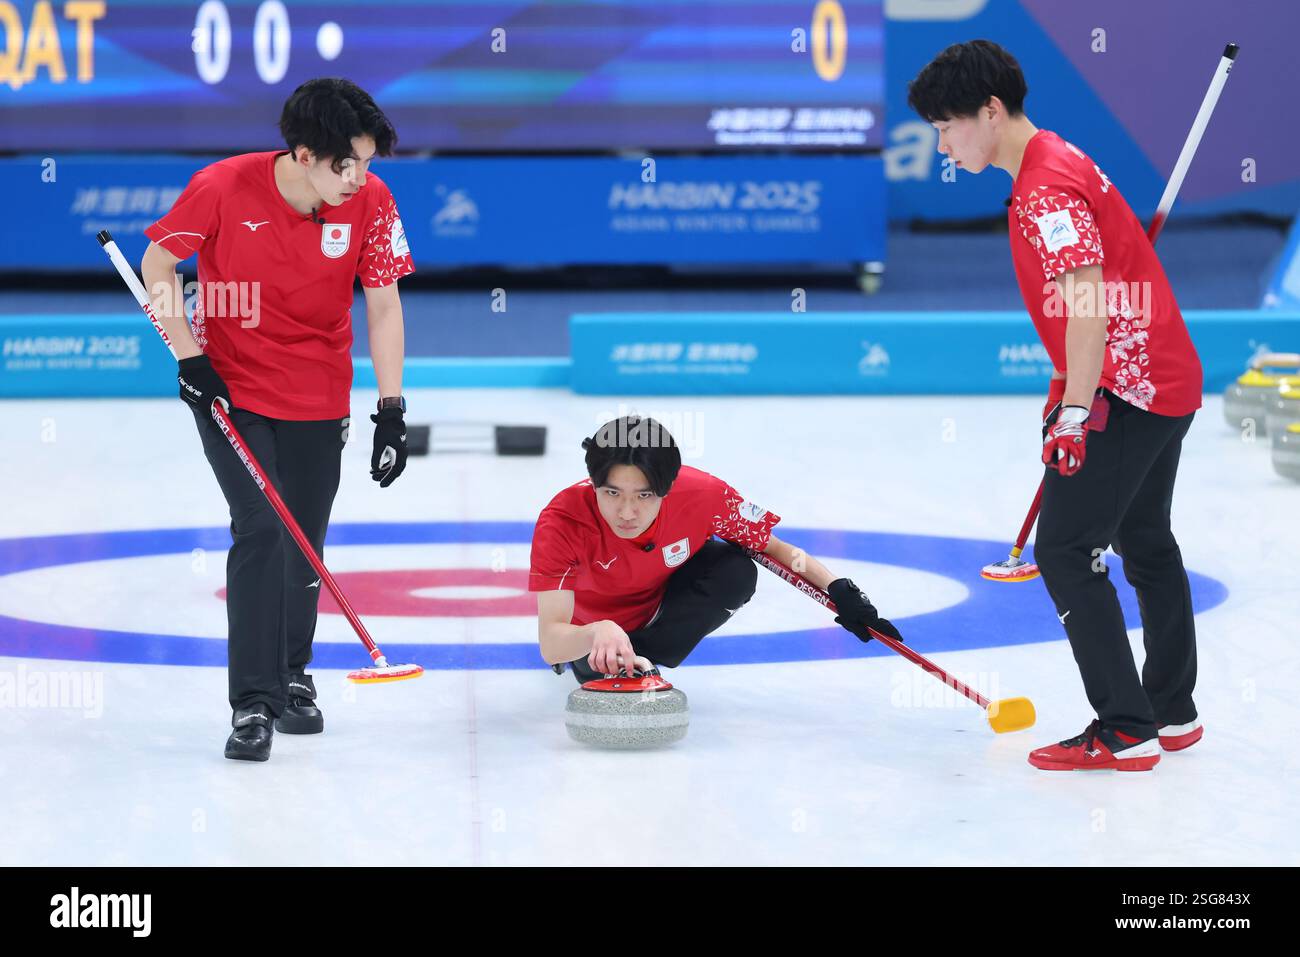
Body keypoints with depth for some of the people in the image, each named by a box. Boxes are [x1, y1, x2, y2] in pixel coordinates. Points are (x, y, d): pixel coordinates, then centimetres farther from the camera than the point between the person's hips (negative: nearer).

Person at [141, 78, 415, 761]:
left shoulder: (370, 202, -15)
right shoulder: (223, 187, -22)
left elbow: (383, 304, -5)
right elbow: (157, 264, -7)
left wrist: (391, 411, -8)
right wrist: (190, 359, -13)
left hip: (318, 397, 3)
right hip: (230, 390, -3)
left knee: (304, 544, 12)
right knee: (260, 532, -14)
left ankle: (292, 675, 35)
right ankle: (253, 703, -11)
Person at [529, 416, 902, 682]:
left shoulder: (702, 494, -34)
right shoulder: (561, 522, -40)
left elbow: (773, 548, -15)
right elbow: (549, 645, -46)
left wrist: (840, 591, -31)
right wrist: (598, 633, -68)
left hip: (664, 594, 0)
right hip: (589, 625, 0)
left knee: (736, 571, -25)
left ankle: (644, 661, -11)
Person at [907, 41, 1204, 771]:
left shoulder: (1047, 185, -19)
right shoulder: (1053, 166, 13)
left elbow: (1088, 303, -27)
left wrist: (1076, 414, -25)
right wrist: (1068, 386, 24)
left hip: (1126, 393, -11)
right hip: (1165, 382, 11)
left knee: (1067, 552, -10)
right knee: (1146, 545, 21)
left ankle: (1125, 733, -10)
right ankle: (1172, 713, 32)